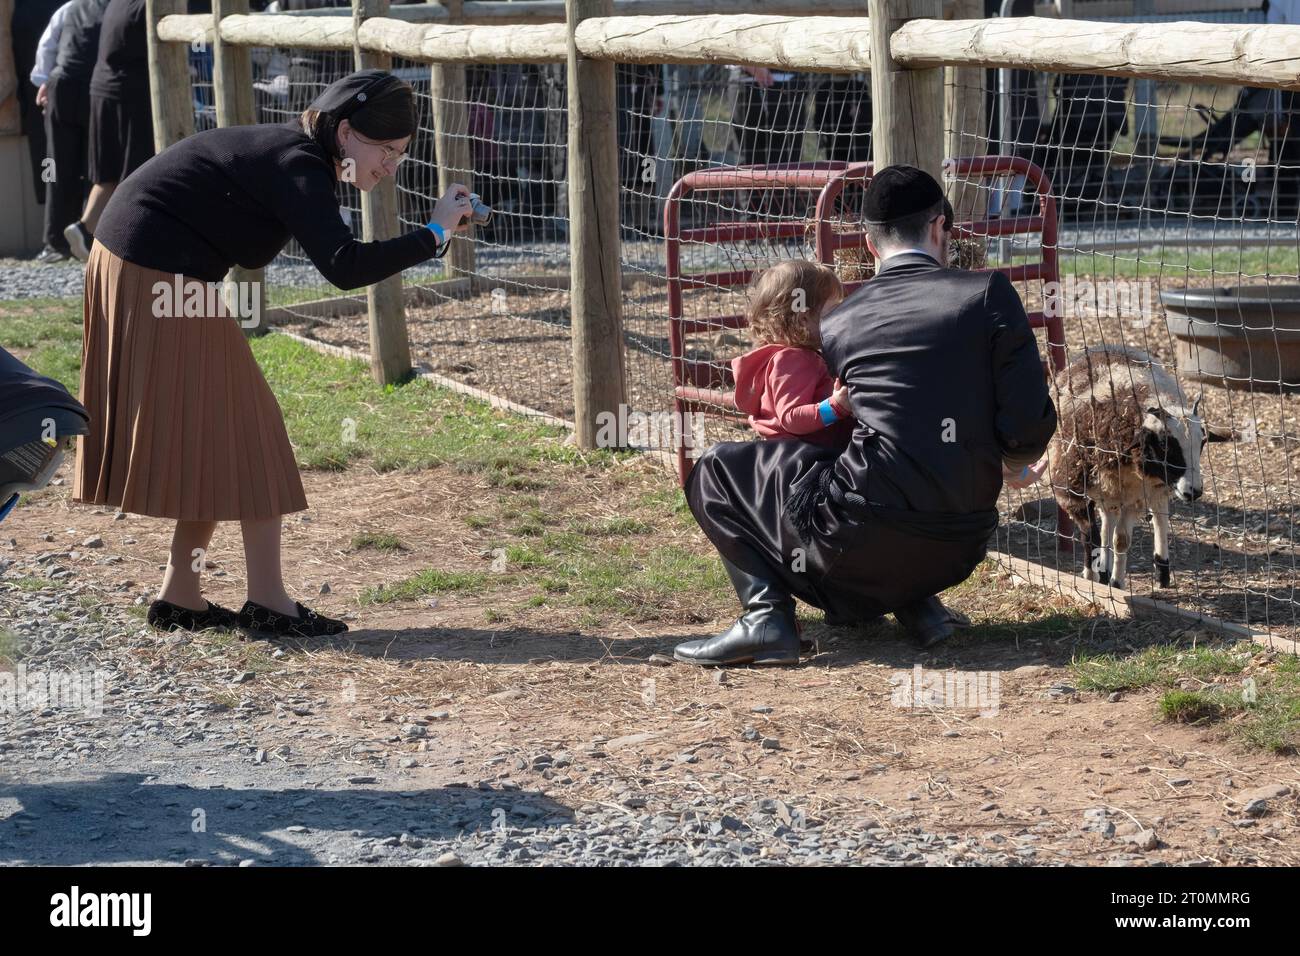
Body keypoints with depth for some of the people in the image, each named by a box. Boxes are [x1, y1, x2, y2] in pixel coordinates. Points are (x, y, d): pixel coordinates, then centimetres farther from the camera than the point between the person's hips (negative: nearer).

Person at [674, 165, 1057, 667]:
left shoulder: (837, 323, 7)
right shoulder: (989, 292, 0)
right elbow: (1029, 426, -5)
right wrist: (1010, 461, 20)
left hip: (865, 538, -2)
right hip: (958, 551, 3)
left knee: (715, 471, 19)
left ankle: (767, 614, 0)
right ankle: (915, 602, 13)